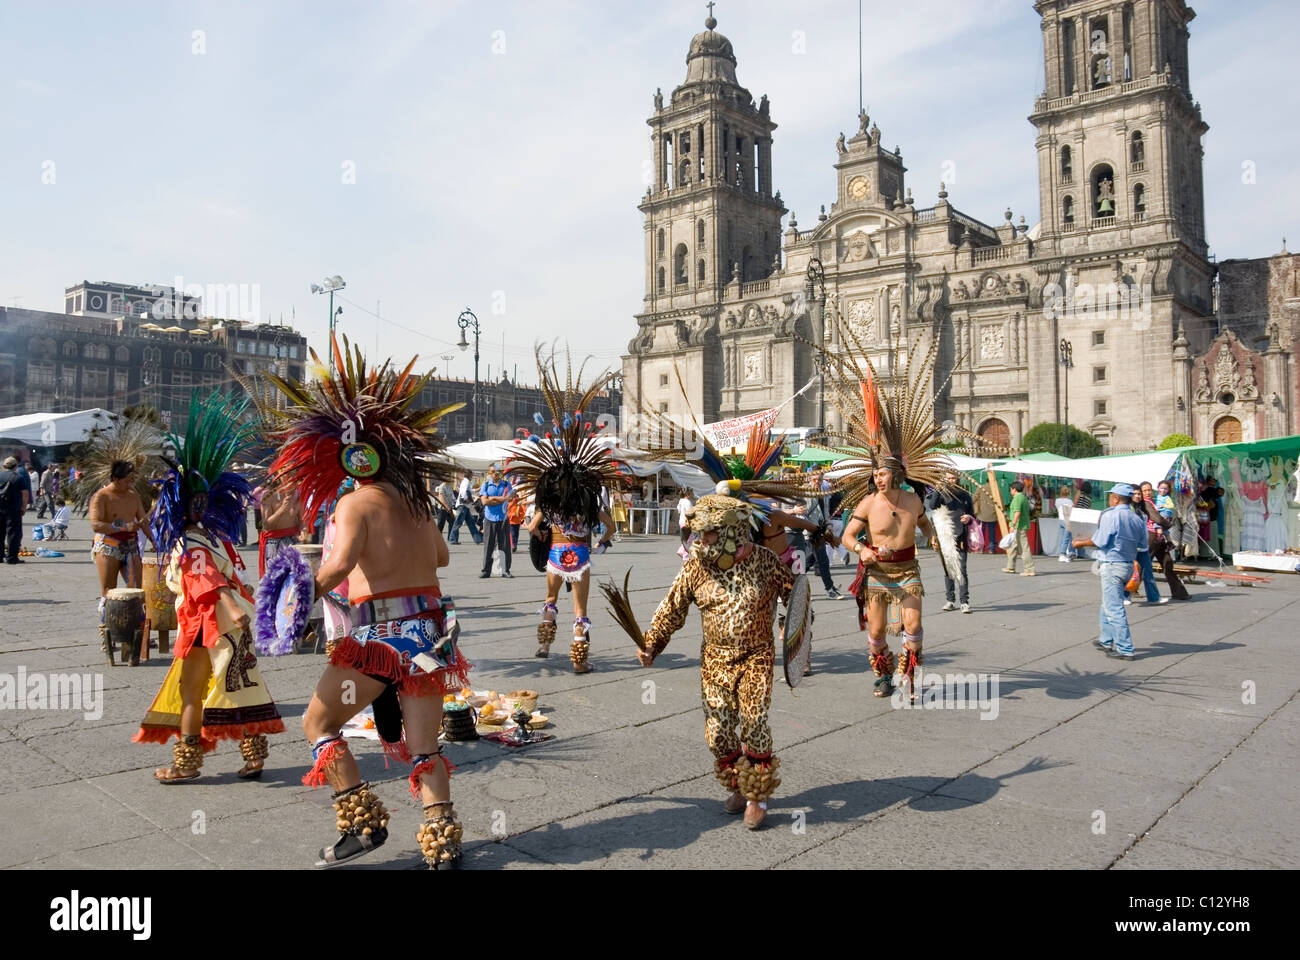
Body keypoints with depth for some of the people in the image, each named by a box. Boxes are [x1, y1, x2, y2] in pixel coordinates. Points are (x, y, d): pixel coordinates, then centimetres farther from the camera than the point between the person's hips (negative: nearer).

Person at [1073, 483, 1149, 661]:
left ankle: (1125, 649, -4)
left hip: (1112, 566, -8)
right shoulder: (1137, 519, 8)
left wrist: (1080, 543, 1)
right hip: (1128, 565, 8)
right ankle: (1106, 640, 32)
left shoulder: (1110, 515, -14)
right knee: (1108, 605, 22)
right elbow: (1143, 543, 13)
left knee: (1114, 608, -4)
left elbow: (1099, 541, -16)